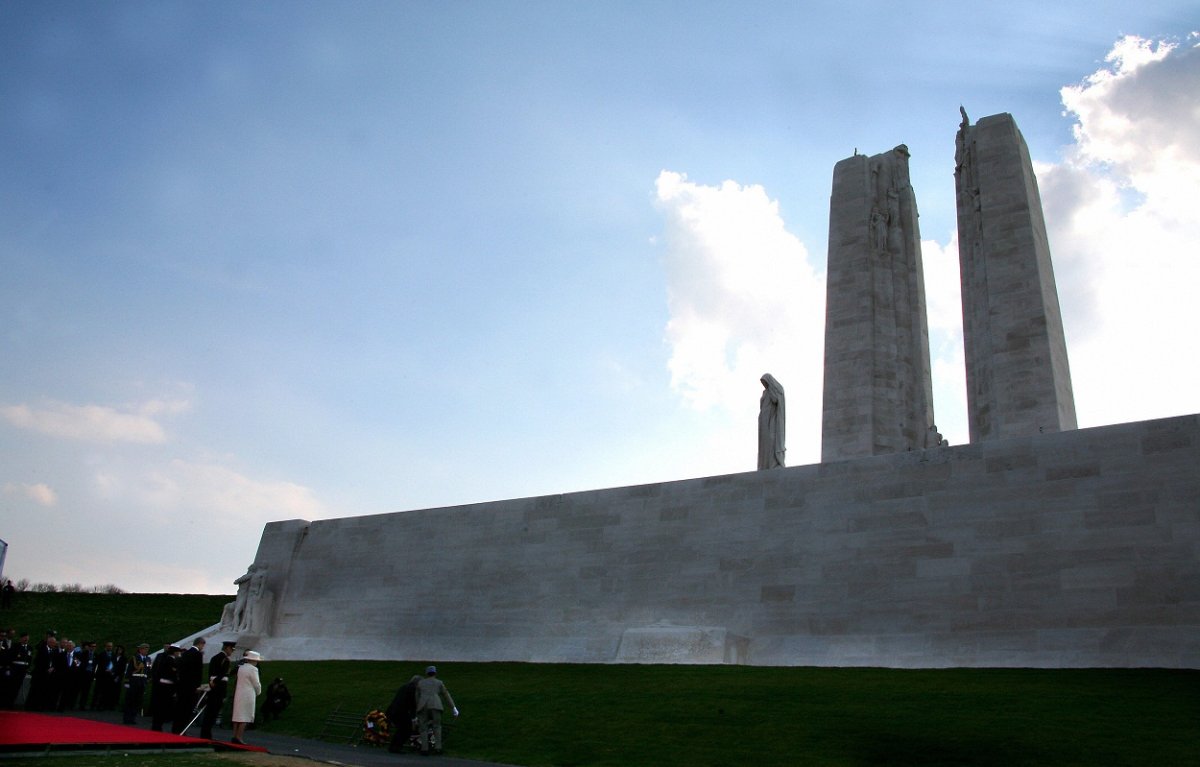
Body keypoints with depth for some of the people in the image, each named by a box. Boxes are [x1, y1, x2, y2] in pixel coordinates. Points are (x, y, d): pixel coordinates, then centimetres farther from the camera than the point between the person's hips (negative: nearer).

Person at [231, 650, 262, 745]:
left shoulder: (241, 668, 11)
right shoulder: (253, 669, -12)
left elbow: (242, 681, 13)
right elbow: (256, 684, -10)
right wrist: (258, 692, 10)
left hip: (238, 694, 8)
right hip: (248, 695, -8)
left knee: (237, 716, 11)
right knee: (245, 717, -5)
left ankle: (235, 736, 13)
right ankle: (239, 737, -9)